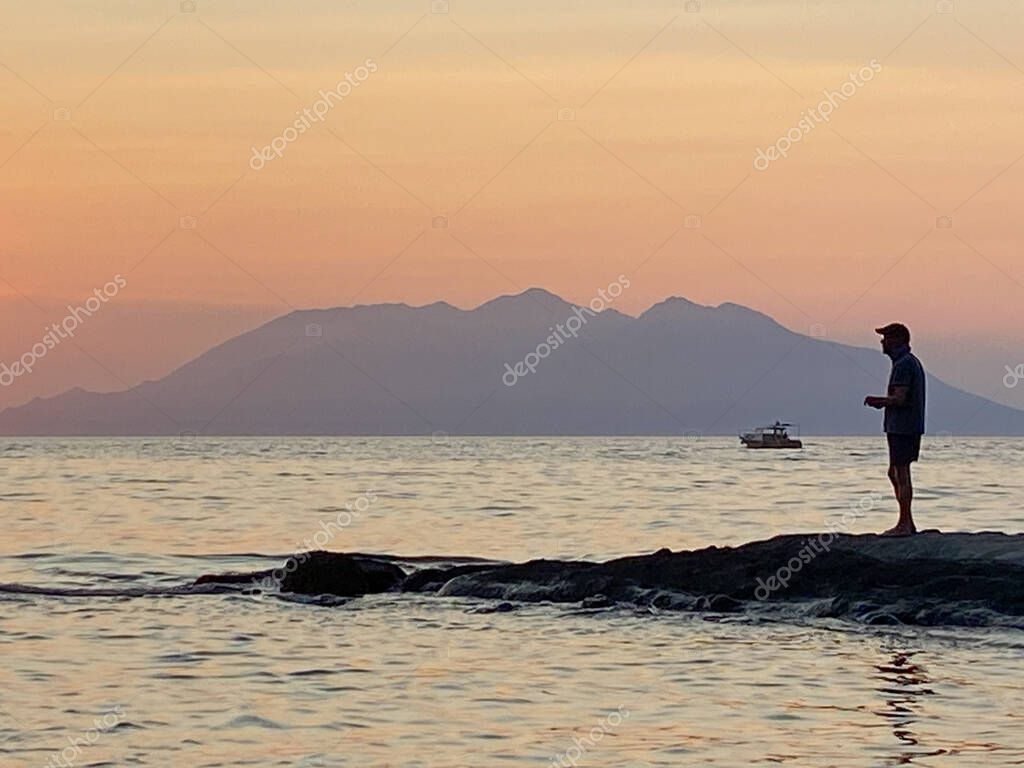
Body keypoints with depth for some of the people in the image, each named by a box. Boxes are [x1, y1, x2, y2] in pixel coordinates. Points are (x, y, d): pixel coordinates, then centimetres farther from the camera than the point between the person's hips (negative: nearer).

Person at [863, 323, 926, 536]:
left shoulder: (903, 364, -16)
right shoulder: (912, 362, 17)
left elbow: (899, 399, -23)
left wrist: (877, 400, -7)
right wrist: (882, 402, 13)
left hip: (902, 428, -10)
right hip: (911, 426, 10)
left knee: (902, 474, -6)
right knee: (895, 473, 15)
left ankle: (904, 525, -4)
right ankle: (907, 523, 17)